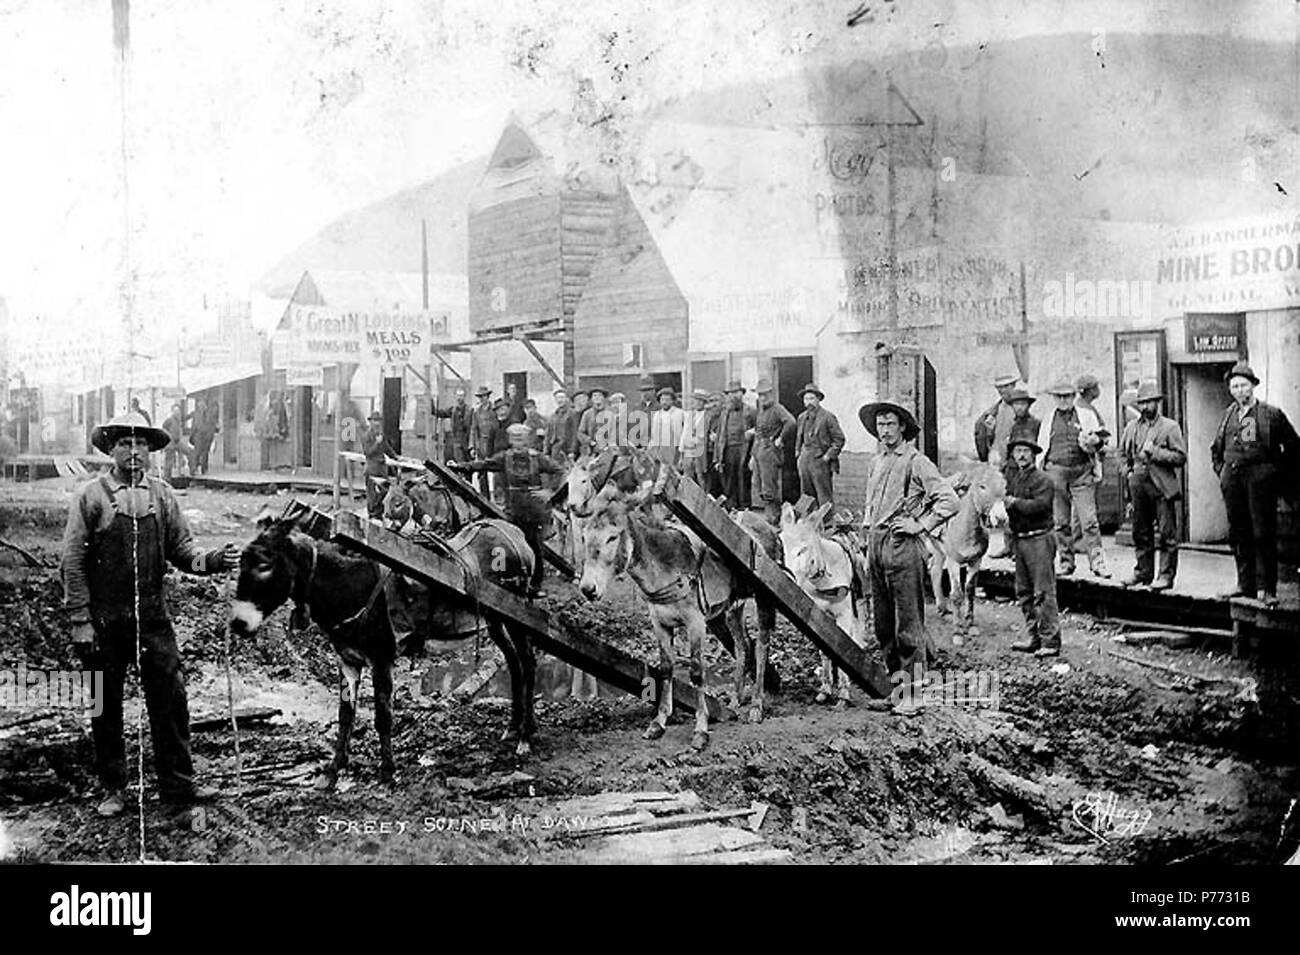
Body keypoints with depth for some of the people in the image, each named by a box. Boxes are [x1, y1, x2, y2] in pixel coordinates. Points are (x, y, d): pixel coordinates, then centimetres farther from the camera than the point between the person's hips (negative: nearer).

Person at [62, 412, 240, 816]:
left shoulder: (162, 495, 6)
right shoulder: (90, 496, -3)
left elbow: (180, 550, 6)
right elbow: (72, 562, -4)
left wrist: (211, 560, -16)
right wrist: (80, 622, -9)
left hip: (152, 614, 2)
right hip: (104, 618, -2)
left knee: (170, 699, 1)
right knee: (106, 706, 7)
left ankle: (177, 782, 10)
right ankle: (112, 789, 19)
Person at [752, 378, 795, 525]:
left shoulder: (777, 409, -10)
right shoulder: (761, 411, 17)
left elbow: (791, 422, -27)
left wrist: (781, 440, -19)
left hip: (770, 451, -9)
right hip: (758, 451, 9)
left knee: (769, 490, -11)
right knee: (762, 490, 12)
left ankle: (773, 520, -9)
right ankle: (768, 515, 19)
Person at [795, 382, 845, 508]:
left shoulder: (827, 417, -5)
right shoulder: (802, 417, 14)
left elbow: (839, 439, -5)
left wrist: (828, 456, -11)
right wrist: (798, 452, 15)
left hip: (821, 460, -6)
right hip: (805, 462, 6)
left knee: (825, 498, -7)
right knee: (806, 495, 7)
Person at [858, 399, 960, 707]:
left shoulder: (916, 461, -8)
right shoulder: (876, 461, 15)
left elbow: (949, 500, -14)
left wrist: (920, 524, -12)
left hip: (902, 544, -7)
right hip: (876, 544, 8)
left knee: (908, 621, -5)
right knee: (882, 620, 11)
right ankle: (894, 678, 21)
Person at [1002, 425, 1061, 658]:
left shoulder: (1042, 480, -9)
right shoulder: (1010, 475, 12)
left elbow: (1040, 505, -22)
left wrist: (1015, 502, -22)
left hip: (1039, 539, -8)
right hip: (1018, 540, 8)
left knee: (1043, 592, -8)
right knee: (1023, 591, 12)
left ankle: (1050, 641, -6)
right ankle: (1032, 637, 20)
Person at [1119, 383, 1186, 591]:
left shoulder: (1170, 427, -2)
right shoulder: (1132, 427, 14)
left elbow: (1181, 457, -8)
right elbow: (1123, 452, 28)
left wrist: (1154, 451, -15)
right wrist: (1129, 470, 12)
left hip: (1162, 487, -5)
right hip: (1138, 486, 5)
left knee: (1166, 534, -4)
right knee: (1141, 533, 10)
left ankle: (1167, 575, 0)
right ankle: (1143, 572, 19)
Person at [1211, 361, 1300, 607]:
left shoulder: (1271, 414, -1)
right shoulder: (1228, 415, 14)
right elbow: (1216, 448, 27)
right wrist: (1222, 471, 15)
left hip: (1260, 476, -5)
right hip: (1232, 478, 5)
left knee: (1263, 533, -6)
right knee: (1238, 534, 6)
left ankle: (1265, 588, -6)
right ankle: (1245, 584, 14)